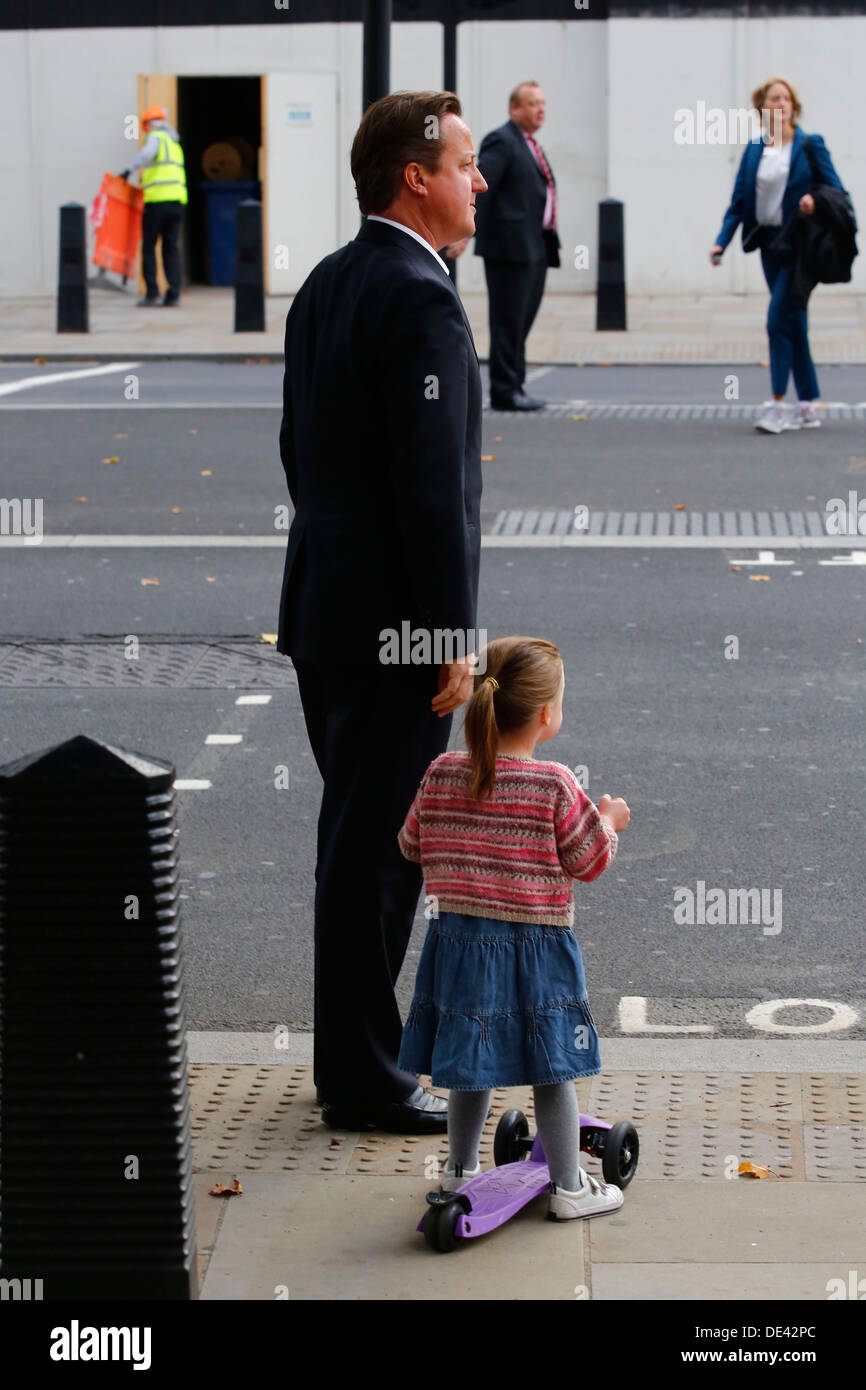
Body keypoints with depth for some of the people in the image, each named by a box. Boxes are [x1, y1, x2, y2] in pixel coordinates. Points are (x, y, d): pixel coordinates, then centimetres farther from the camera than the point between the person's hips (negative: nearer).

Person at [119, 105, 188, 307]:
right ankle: (173, 294, -2)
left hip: (158, 200, -7)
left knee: (149, 247, 1)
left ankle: (152, 294, -4)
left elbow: (147, 153, -23)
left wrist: (130, 170, -21)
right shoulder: (175, 144, 23)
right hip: (178, 200, 7)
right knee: (171, 248, 6)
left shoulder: (156, 137, -1)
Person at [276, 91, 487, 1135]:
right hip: (395, 627, -10)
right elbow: (433, 483, -22)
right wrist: (454, 639, -19)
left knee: (353, 839, 18)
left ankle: (351, 1053, 29)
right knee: (379, 848, -1)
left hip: (326, 611, 10)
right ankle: (364, 1080, 8)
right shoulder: (420, 302, -19)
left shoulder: (324, 286, 11)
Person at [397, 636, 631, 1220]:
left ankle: (461, 1171, 32)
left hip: (459, 942, 4)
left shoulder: (442, 775, -4)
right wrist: (609, 821, 11)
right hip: (535, 947, -4)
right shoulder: (555, 786, -16)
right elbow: (589, 861, -7)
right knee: (551, 1073, 9)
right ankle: (569, 1187, 19)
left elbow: (413, 843, 9)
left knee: (472, 1066, 19)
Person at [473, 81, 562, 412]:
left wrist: (553, 242, 21)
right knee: (508, 320, -6)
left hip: (536, 248, 9)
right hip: (511, 247, -9)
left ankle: (514, 387, 16)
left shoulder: (531, 145, 21)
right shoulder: (501, 142, -8)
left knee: (522, 321, 11)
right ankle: (504, 391, -3)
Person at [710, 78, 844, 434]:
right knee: (792, 323, 9)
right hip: (769, 242, 5)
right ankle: (809, 405, 16)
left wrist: (815, 201, -22)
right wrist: (722, 241, -2)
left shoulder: (810, 146, -3)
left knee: (779, 320, -13)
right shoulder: (754, 149, 9)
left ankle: (778, 404, -10)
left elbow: (836, 191, -1)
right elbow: (739, 200, 9)